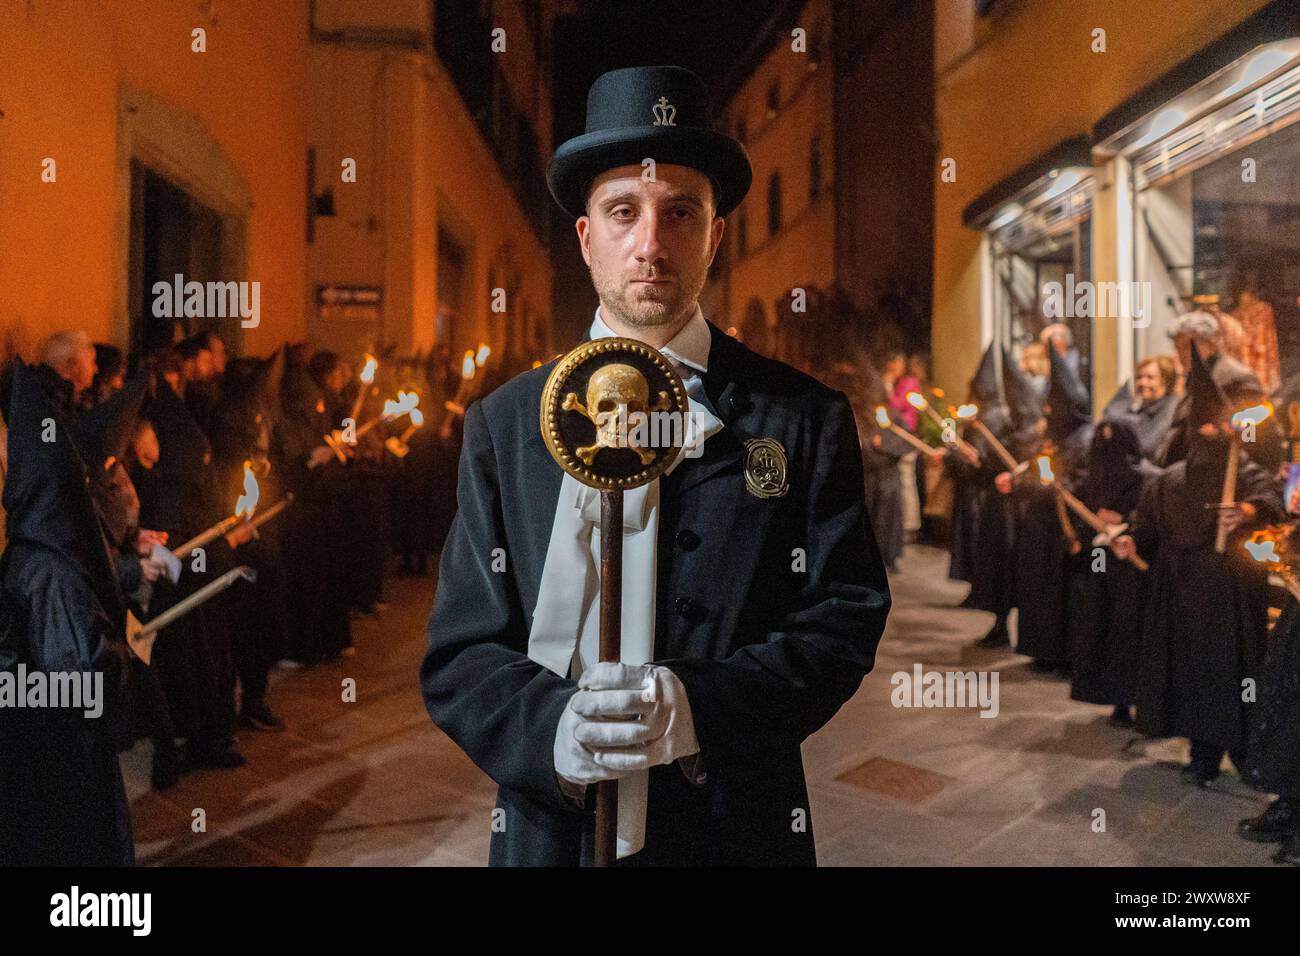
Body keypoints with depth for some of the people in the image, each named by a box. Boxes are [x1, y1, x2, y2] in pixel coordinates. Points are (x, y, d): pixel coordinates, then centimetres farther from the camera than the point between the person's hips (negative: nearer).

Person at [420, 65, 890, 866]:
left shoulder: (806, 419, -3)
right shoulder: (503, 425, -1)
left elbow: (845, 620, -6)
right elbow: (460, 654, -3)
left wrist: (703, 707, -22)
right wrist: (550, 729, -23)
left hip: (742, 830, 0)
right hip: (549, 830, 1)